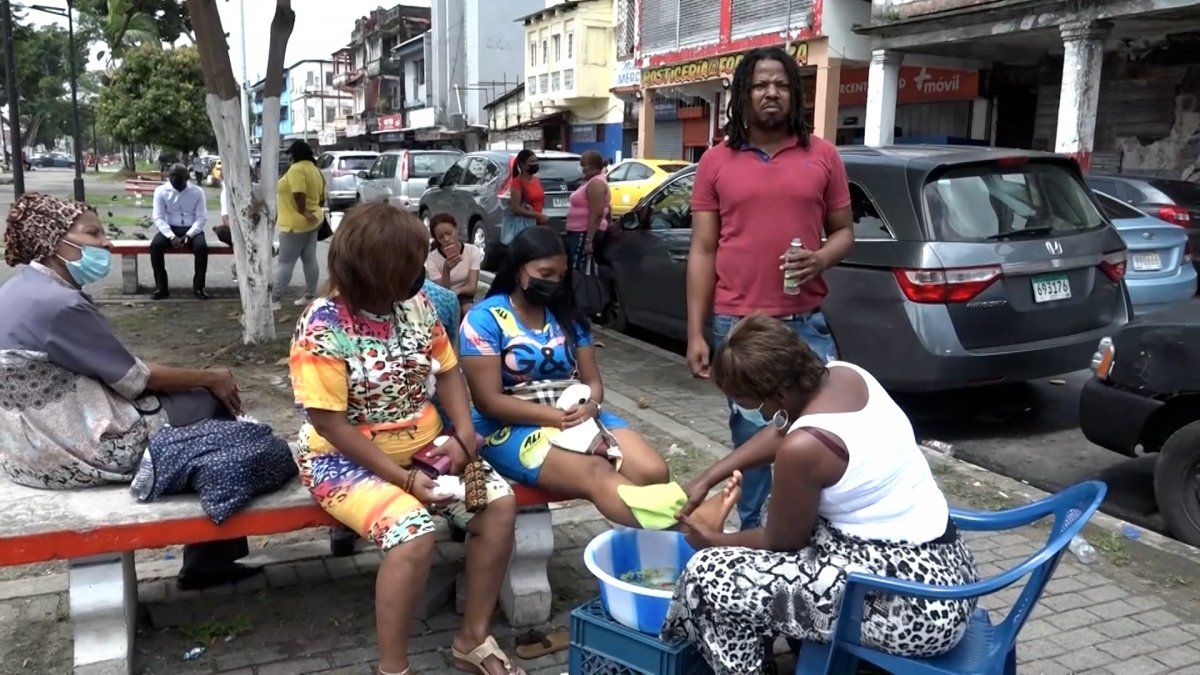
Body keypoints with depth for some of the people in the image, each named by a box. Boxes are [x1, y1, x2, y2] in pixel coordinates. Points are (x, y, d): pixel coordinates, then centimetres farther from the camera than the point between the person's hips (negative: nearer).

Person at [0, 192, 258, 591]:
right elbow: (134, 378, -17)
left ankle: (209, 557, 18)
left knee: (204, 395, 13)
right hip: (74, 447, -10)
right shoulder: (58, 303, -23)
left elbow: (113, 369, 10)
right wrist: (211, 378, -3)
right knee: (215, 405, 2)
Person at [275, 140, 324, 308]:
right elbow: (321, 198, 16)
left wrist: (303, 212, -18)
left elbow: (299, 193, -27)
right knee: (310, 260, 9)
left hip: (296, 224, -9)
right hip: (312, 222, 9)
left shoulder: (296, 169, -15)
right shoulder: (315, 170, 13)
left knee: (286, 262, -6)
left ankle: (274, 299, -4)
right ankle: (310, 296, 13)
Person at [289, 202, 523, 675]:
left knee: (500, 504, -11)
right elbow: (330, 423, -20)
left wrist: (464, 434, -10)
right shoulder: (324, 326, -19)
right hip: (348, 460, -6)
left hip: (424, 447, 7)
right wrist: (402, 478, -22)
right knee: (414, 534, -32)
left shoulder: (416, 304, -1)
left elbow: (447, 370, 8)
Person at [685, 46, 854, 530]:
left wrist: (822, 258, -12)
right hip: (737, 326, 0)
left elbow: (843, 231, 13)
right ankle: (752, 532, 23)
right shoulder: (716, 162, 4)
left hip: (807, 323, 1)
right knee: (750, 436, 9)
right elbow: (702, 251, 3)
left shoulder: (822, 156, 6)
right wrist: (696, 332, -1)